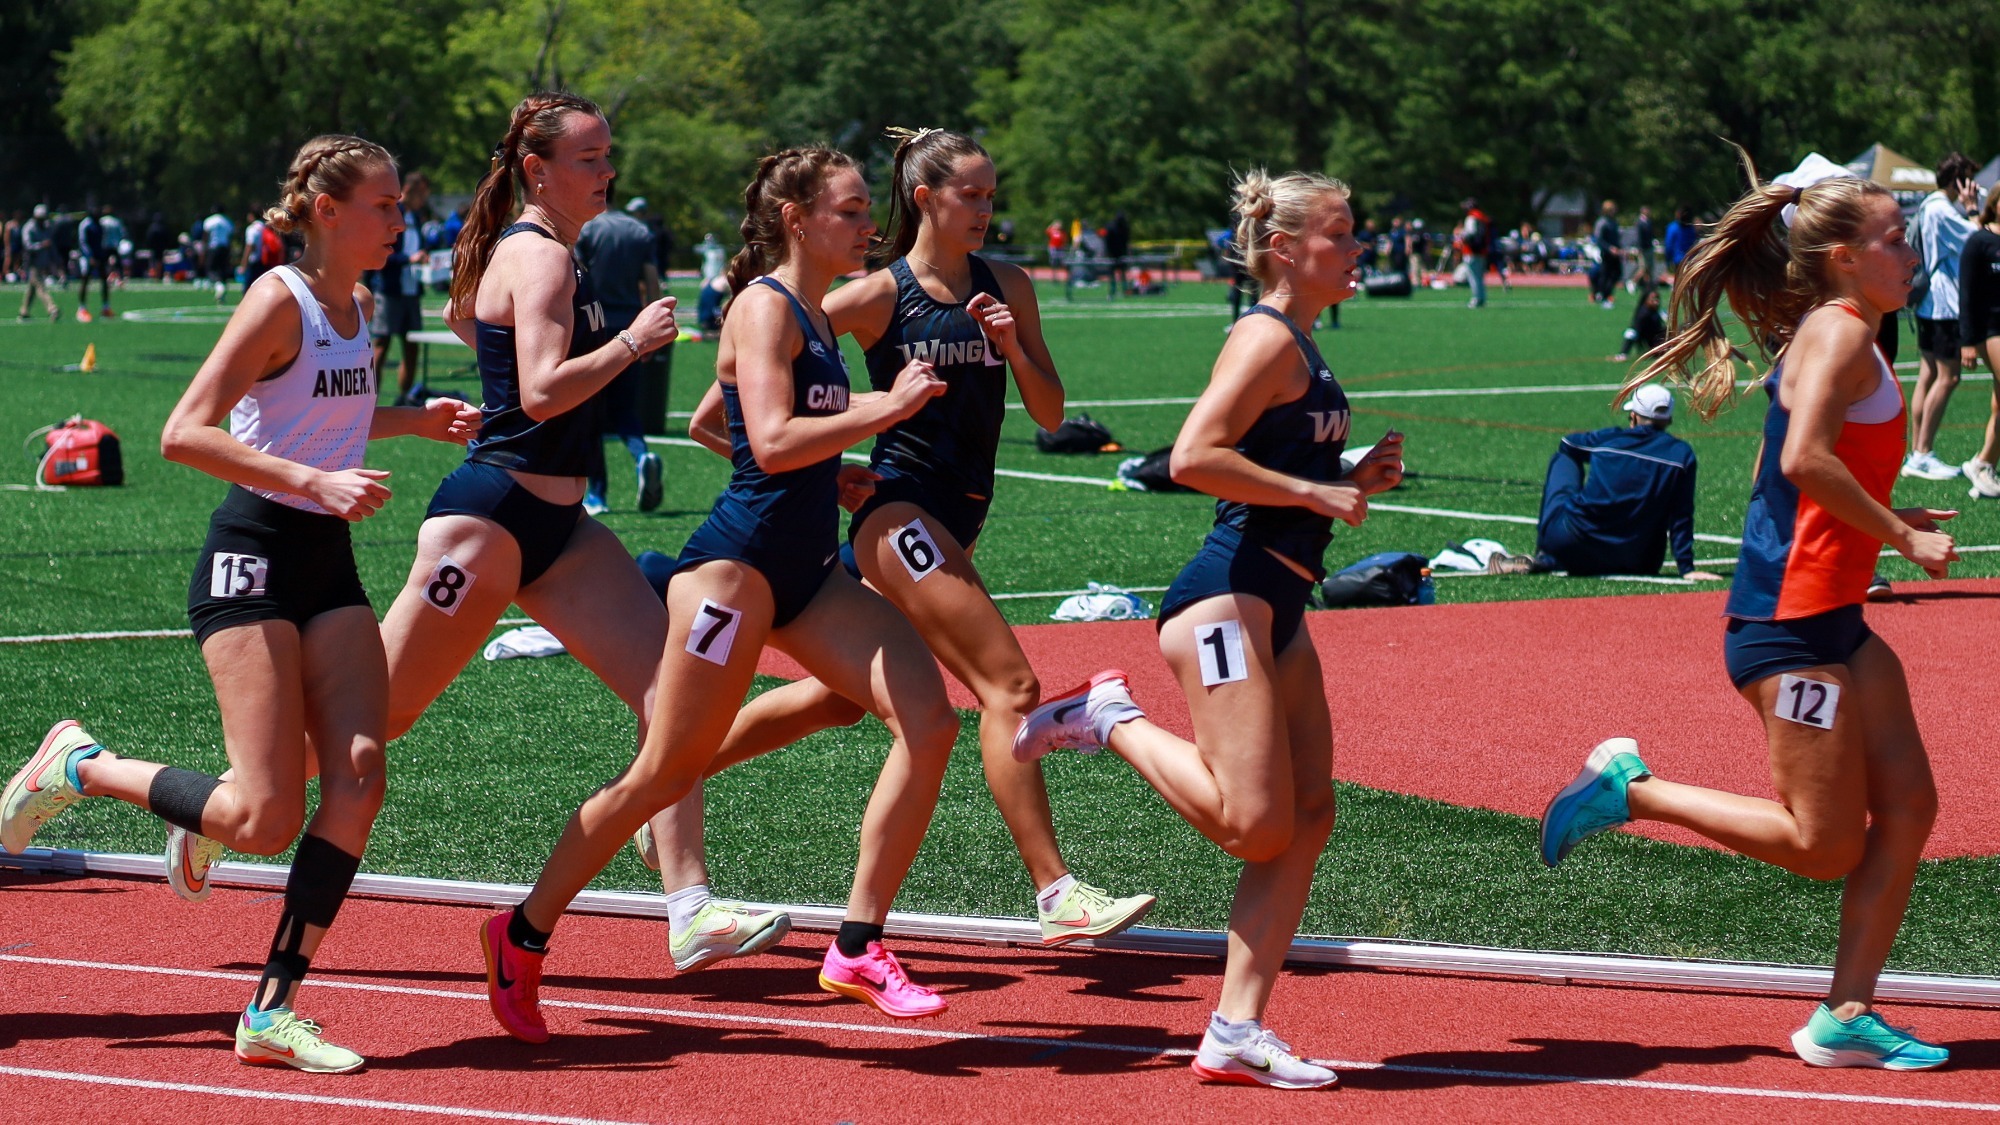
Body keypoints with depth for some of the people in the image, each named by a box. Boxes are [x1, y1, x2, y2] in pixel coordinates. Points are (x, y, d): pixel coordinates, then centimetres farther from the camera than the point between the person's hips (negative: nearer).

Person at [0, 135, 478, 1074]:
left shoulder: (356, 305, 12)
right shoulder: (279, 300, -13)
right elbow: (184, 433, -20)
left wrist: (415, 422, 16)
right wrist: (316, 481, -26)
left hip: (328, 560, 8)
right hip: (253, 556, -8)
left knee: (358, 779, -9)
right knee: (269, 820, -12)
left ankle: (273, 1011, -3)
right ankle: (79, 766, 11)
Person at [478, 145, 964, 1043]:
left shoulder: (816, 319, 17)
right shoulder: (765, 306, -9)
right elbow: (771, 443, -22)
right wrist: (886, 408, -21)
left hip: (809, 571, 9)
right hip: (740, 558, -9)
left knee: (928, 718, -8)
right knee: (667, 771, -4)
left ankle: (858, 949, -5)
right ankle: (523, 936, 10)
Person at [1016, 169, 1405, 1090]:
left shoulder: (1300, 349, 19)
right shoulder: (1268, 339, -10)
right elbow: (1193, 459, -22)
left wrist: (1356, 479, 11)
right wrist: (1314, 492, -16)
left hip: (1276, 610, 10)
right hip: (1227, 597, -10)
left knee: (1308, 817, 3)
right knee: (1256, 825, -15)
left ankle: (1237, 1031, 3)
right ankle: (1112, 718, 4)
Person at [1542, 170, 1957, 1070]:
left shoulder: (1827, 335, 16)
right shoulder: (1840, 332, -13)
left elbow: (1782, 478, 20)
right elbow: (1805, 458, -28)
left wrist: (1887, 521, 14)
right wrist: (1901, 535, -20)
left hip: (1832, 623, 10)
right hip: (1790, 624, -10)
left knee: (1907, 805, 7)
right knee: (1825, 846, -6)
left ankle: (1847, 1015, 10)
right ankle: (1631, 791, 4)